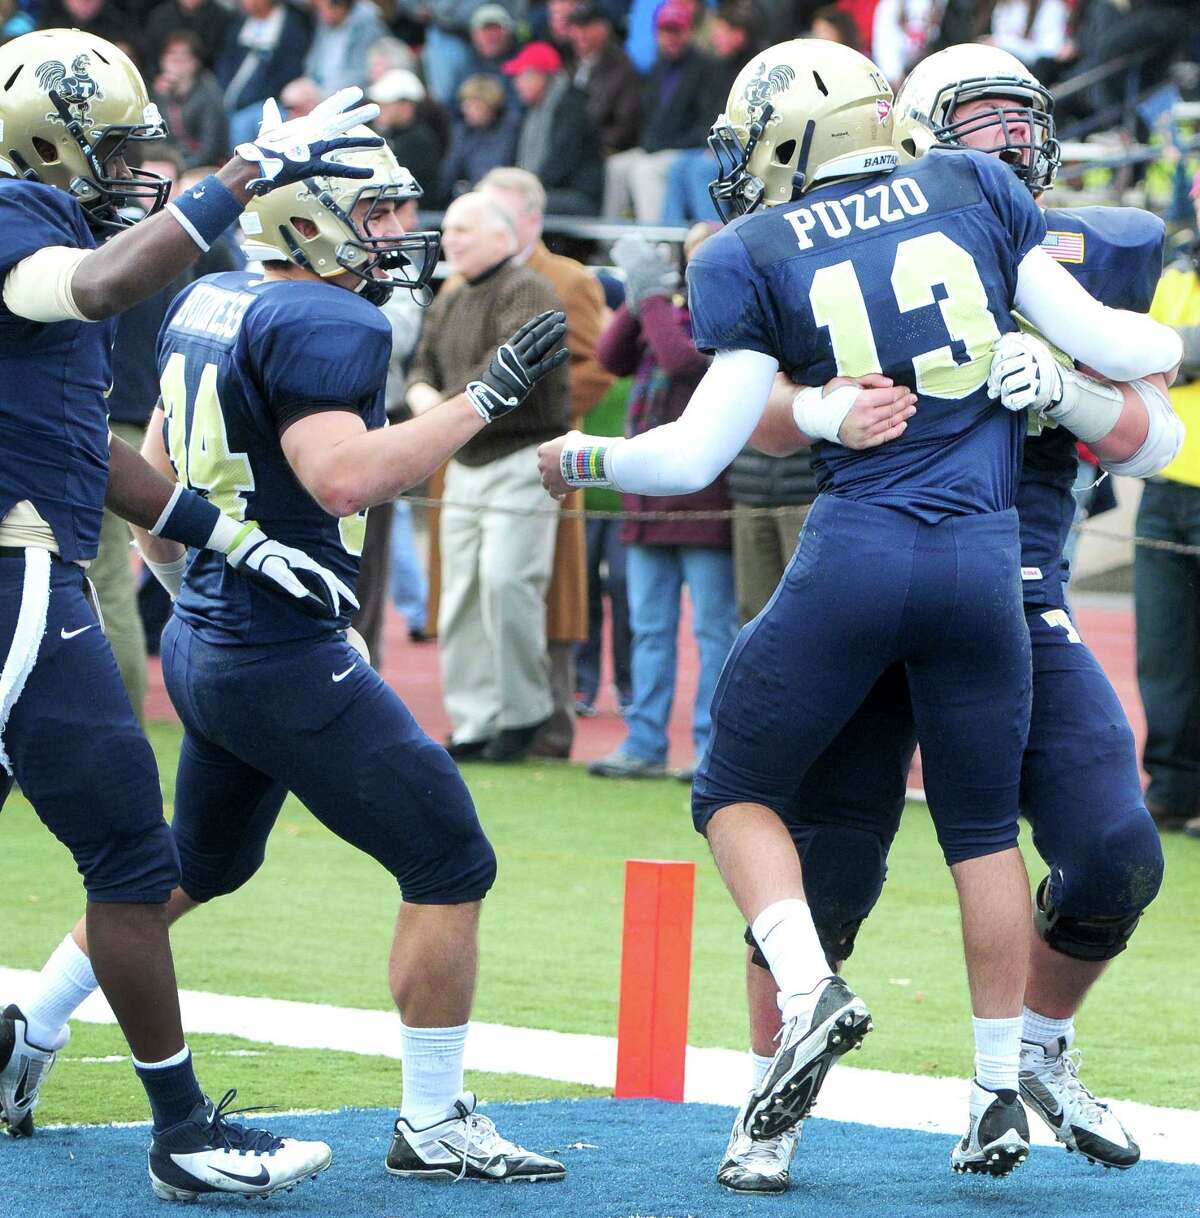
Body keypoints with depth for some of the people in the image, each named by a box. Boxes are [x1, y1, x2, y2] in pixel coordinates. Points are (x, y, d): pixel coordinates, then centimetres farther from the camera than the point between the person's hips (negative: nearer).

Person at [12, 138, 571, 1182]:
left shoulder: (206, 304, 11)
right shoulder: (326, 325, -18)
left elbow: (158, 468, 21)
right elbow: (342, 477, -32)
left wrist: (166, 576, 34)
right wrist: (485, 396, -29)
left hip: (201, 645, 10)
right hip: (284, 657, -10)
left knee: (202, 865, 31)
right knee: (451, 868, -2)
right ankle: (433, 1126, 2)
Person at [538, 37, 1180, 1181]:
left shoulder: (752, 256, 0)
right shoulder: (974, 188, 7)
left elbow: (696, 455, 0)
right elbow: (1096, 339, 7)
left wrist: (585, 459, 17)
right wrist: (1180, 343, 27)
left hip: (854, 554, -3)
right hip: (985, 561, 3)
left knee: (737, 791, 13)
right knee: (982, 827, 16)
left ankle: (809, 990, -11)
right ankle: (1000, 1094, 16)